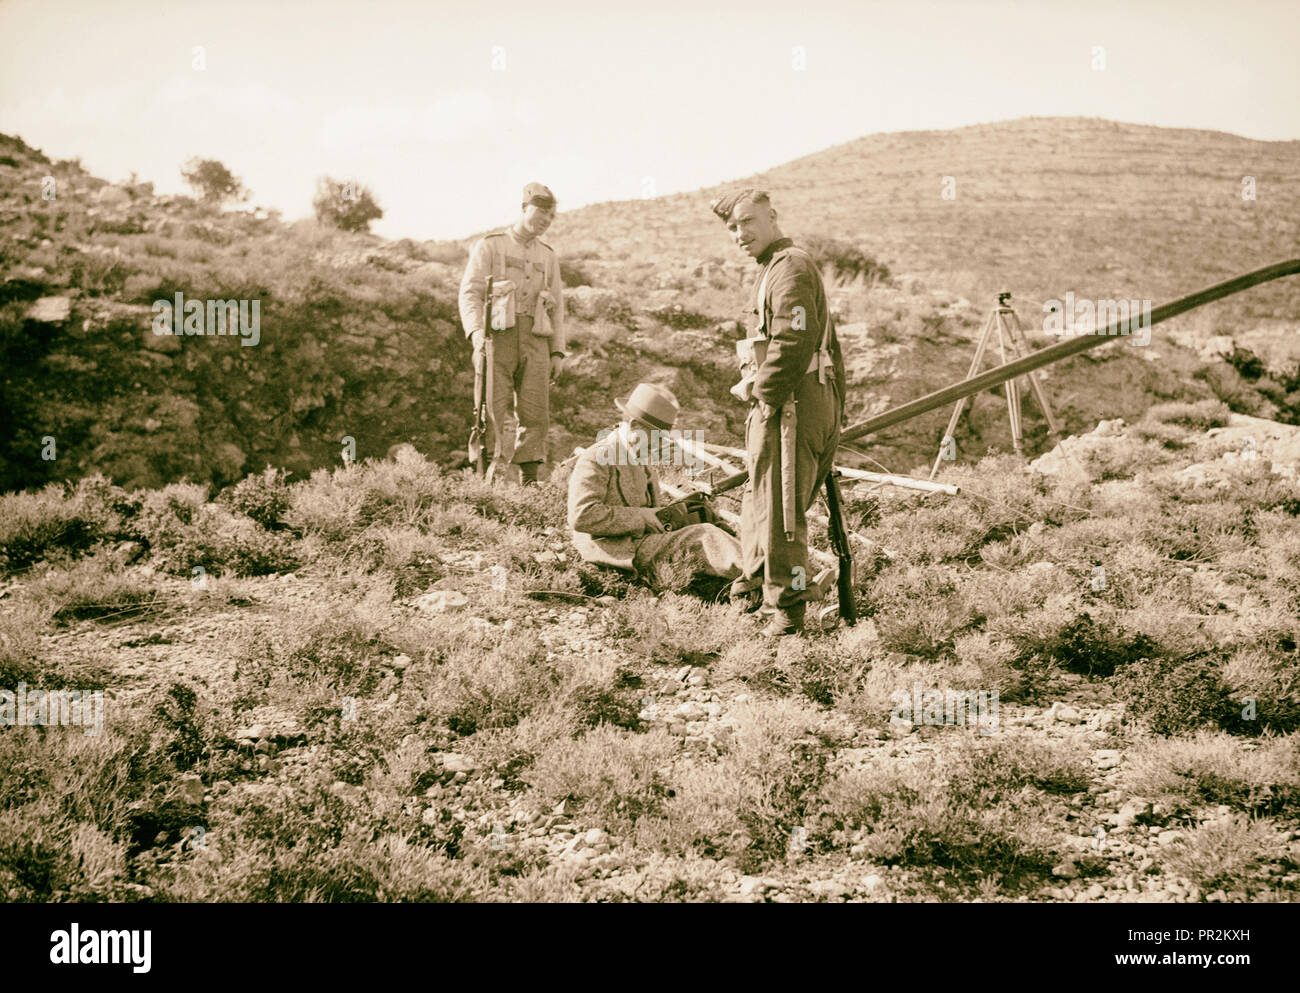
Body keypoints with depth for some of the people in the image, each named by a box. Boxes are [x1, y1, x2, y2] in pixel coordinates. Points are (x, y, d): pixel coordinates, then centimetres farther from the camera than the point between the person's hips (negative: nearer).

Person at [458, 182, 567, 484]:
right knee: (492, 410, -12)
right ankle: (496, 464, 0)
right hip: (497, 337, -3)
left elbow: (556, 308, 18)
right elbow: (470, 293, -4)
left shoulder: (548, 256, 17)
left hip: (535, 341, 3)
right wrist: (476, 334, -20)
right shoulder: (489, 246, 5)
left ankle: (529, 481, 0)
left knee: (535, 414, -4)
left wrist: (558, 352, 8)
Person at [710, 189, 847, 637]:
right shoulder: (775, 268, 18)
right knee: (759, 494, 22)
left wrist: (760, 391, -14)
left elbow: (794, 345, -25)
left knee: (779, 507, -6)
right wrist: (755, 378, 12)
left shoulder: (791, 269, -16)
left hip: (793, 404, -11)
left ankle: (788, 609, 1)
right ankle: (757, 577, 38)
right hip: (782, 403, 11)